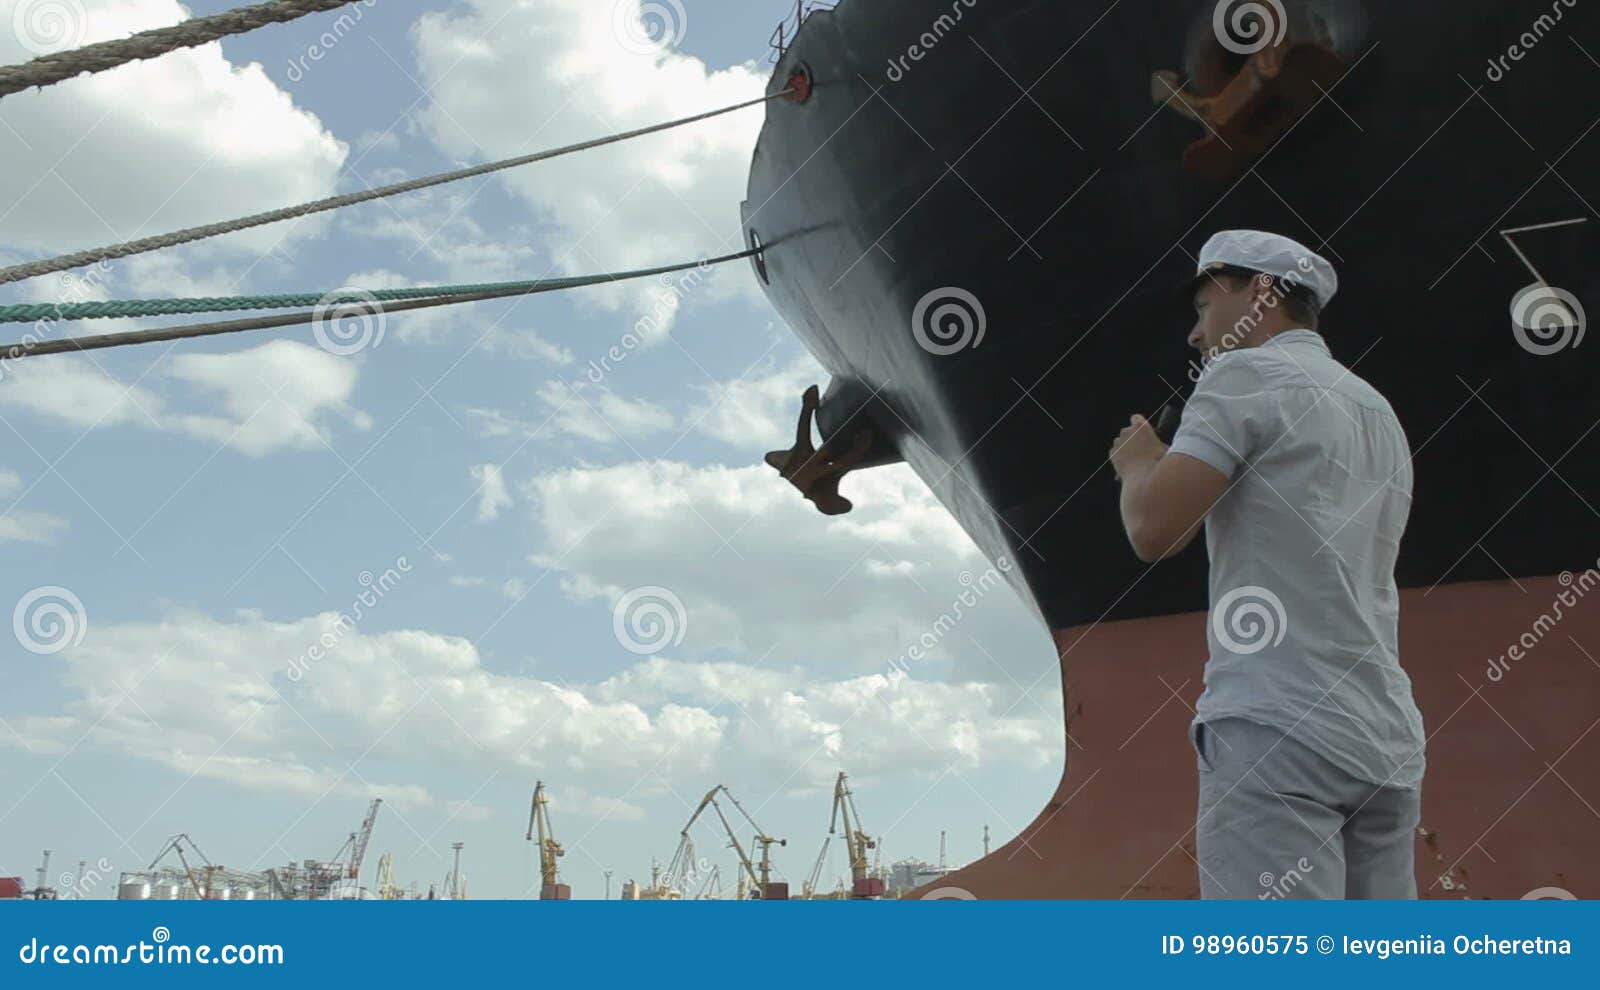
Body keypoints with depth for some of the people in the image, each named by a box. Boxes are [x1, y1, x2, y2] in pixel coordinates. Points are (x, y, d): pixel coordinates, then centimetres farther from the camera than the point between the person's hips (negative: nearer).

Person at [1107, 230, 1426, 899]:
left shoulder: (1247, 374, 0)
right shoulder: (1380, 411, 24)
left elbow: (1153, 530, -11)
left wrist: (1137, 463, 10)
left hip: (1277, 731, -8)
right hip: (1388, 741, 8)